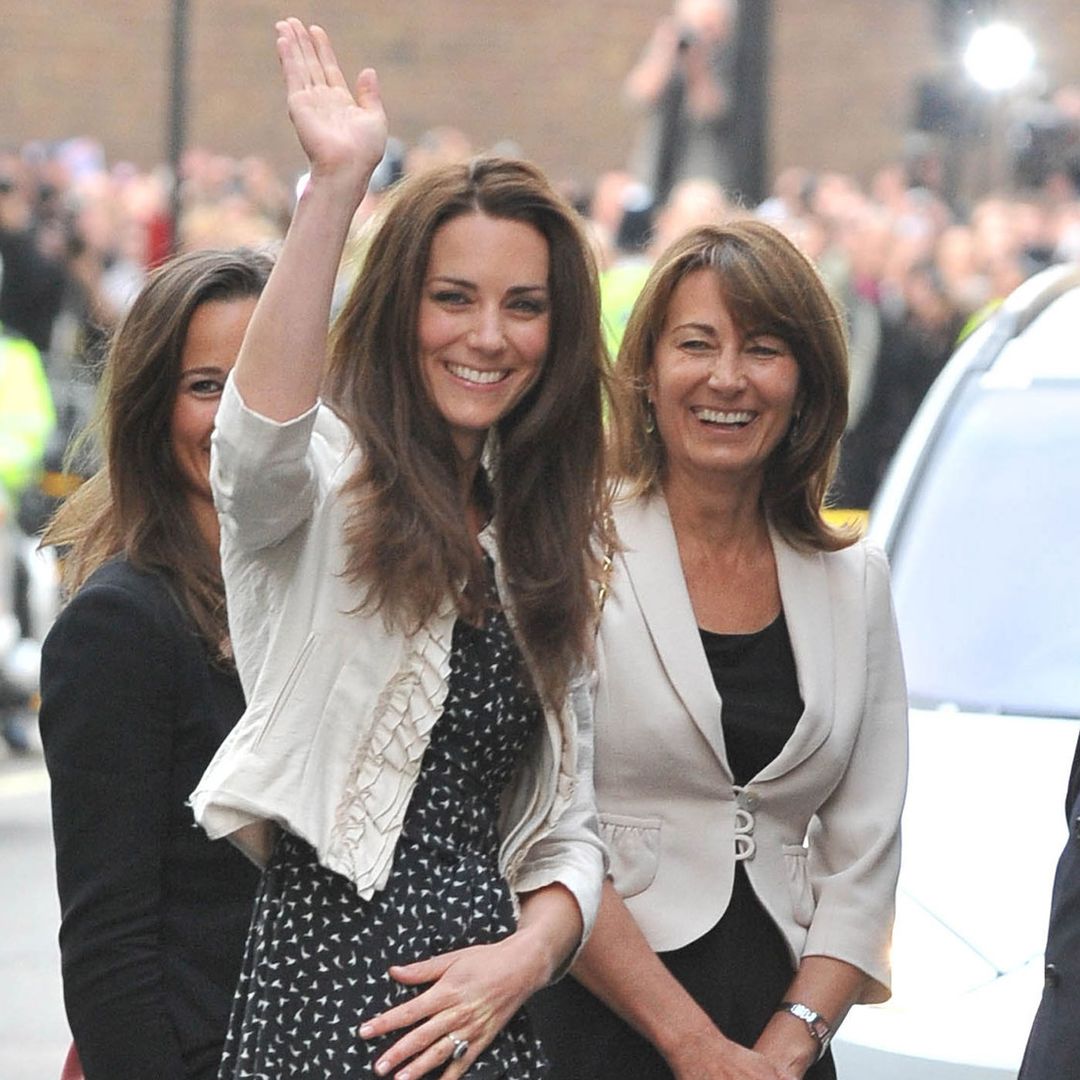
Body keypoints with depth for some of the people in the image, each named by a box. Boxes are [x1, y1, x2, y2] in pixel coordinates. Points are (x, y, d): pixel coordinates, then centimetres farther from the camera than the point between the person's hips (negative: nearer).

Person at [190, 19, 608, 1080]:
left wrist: (528, 953, -4)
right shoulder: (329, 485, 0)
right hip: (323, 983, -5)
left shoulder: (540, 546, 17)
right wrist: (334, 187, -33)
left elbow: (566, 829, 17)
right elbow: (260, 435, -27)